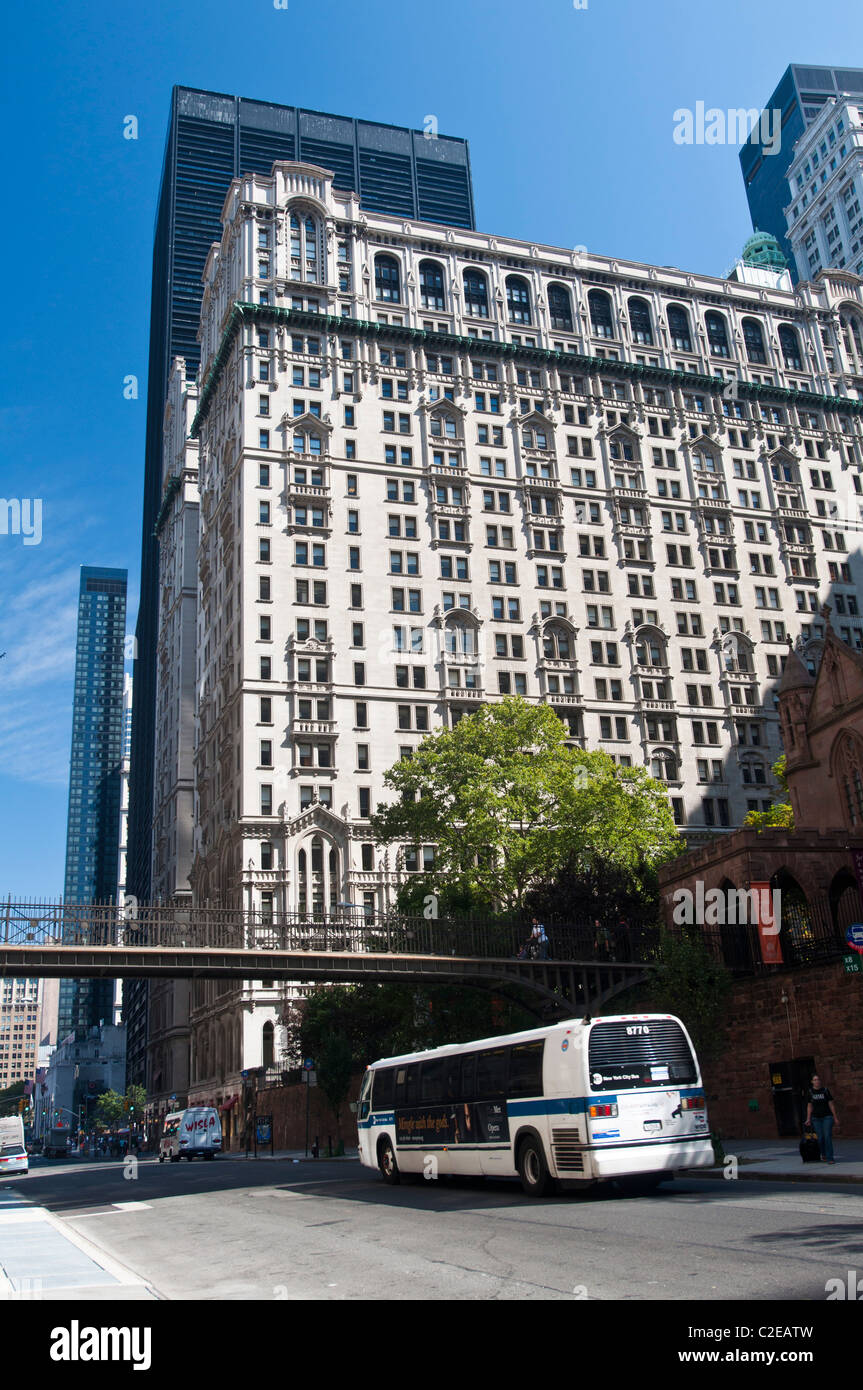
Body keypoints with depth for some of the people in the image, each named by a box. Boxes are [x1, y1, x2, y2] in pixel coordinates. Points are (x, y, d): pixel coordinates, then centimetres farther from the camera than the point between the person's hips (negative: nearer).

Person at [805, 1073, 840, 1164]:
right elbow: (810, 1106, 6)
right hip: (816, 1118, 1)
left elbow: (831, 1104, 1)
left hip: (827, 1116, -1)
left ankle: (830, 1158, -8)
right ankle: (823, 1154, 24)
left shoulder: (825, 1090, -1)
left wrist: (835, 1118, -1)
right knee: (820, 1138, 0)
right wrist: (808, 1119, 0)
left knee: (828, 1136, -11)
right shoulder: (810, 1092, 2)